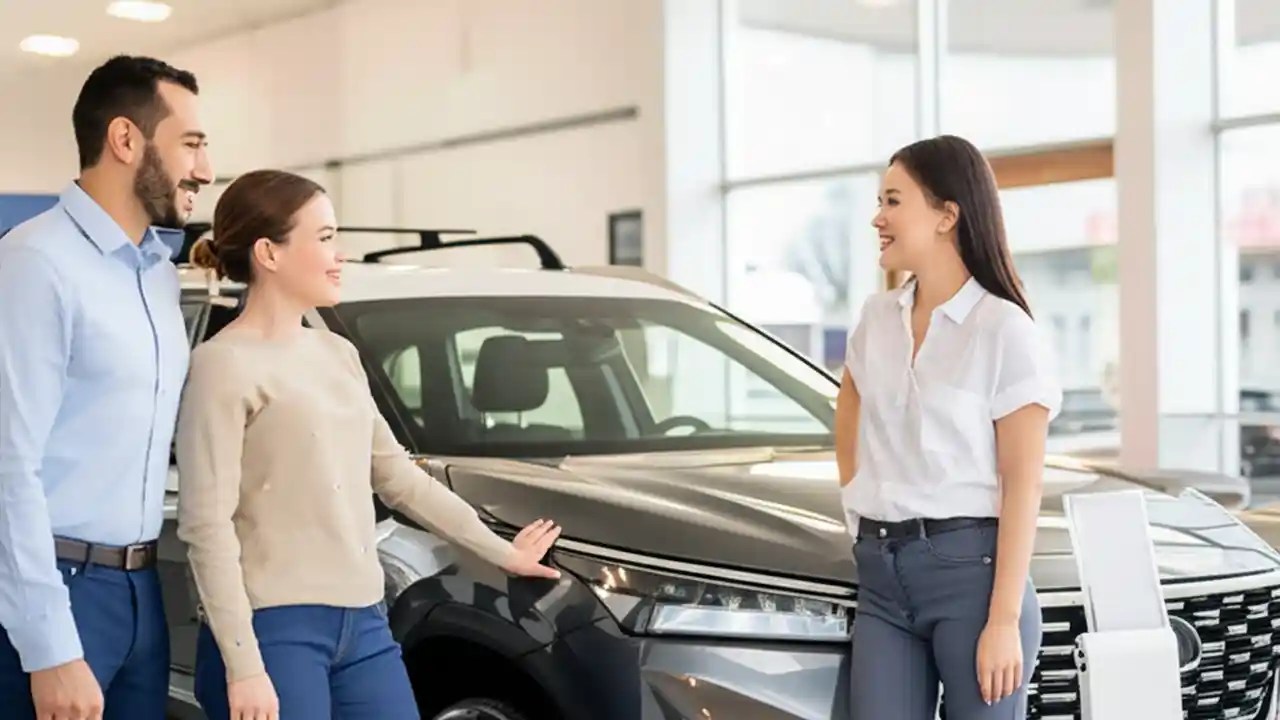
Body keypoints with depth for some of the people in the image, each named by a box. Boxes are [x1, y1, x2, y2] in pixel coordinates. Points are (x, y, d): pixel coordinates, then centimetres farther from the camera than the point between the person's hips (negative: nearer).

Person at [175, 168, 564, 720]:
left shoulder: (337, 354, 14)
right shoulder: (225, 365, -9)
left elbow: (395, 473, 22)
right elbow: (207, 524, -13)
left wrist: (498, 551, 25)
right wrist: (243, 666, -19)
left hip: (363, 624, 7)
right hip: (273, 631, -7)